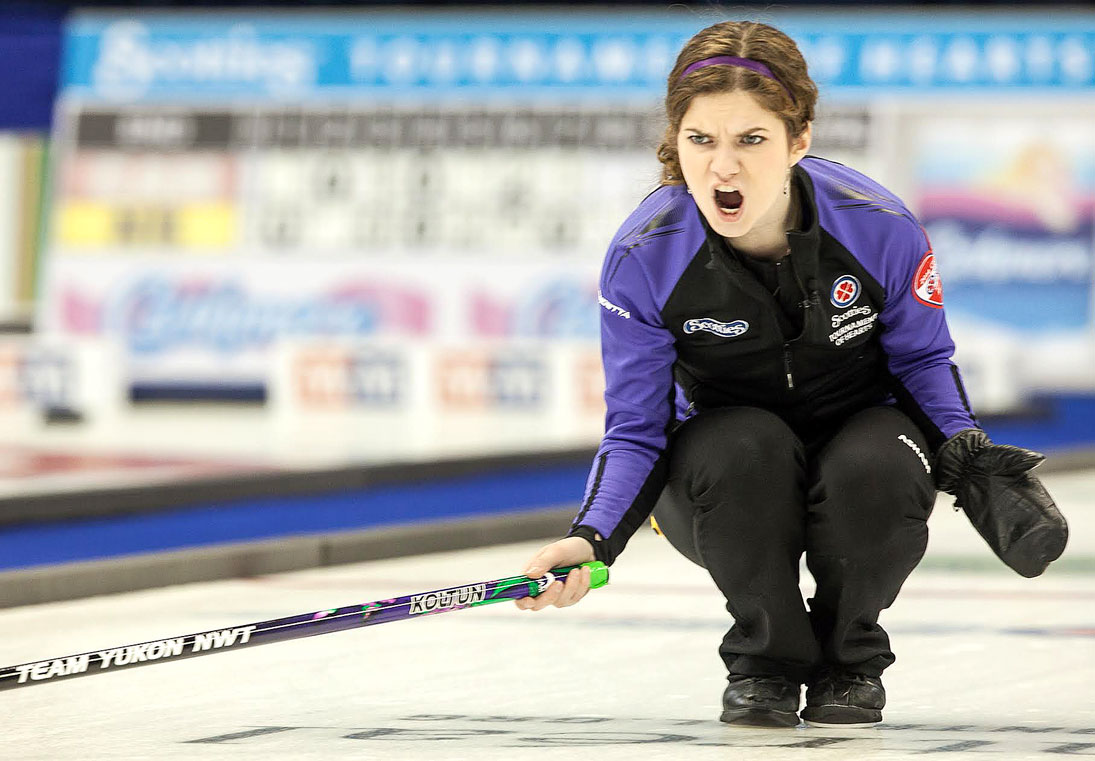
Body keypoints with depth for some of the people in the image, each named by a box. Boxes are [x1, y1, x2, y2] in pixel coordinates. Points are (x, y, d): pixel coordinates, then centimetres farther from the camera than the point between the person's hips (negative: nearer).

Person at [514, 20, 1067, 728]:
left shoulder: (881, 229, -22)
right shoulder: (643, 257, -21)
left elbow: (923, 360, -2)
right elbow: (636, 430, -14)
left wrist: (968, 458, -20)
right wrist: (593, 538, -32)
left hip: (861, 430, 0)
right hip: (724, 481, 0)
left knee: (877, 469, -34)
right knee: (747, 446, -35)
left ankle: (849, 660, -3)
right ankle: (766, 660, -8)